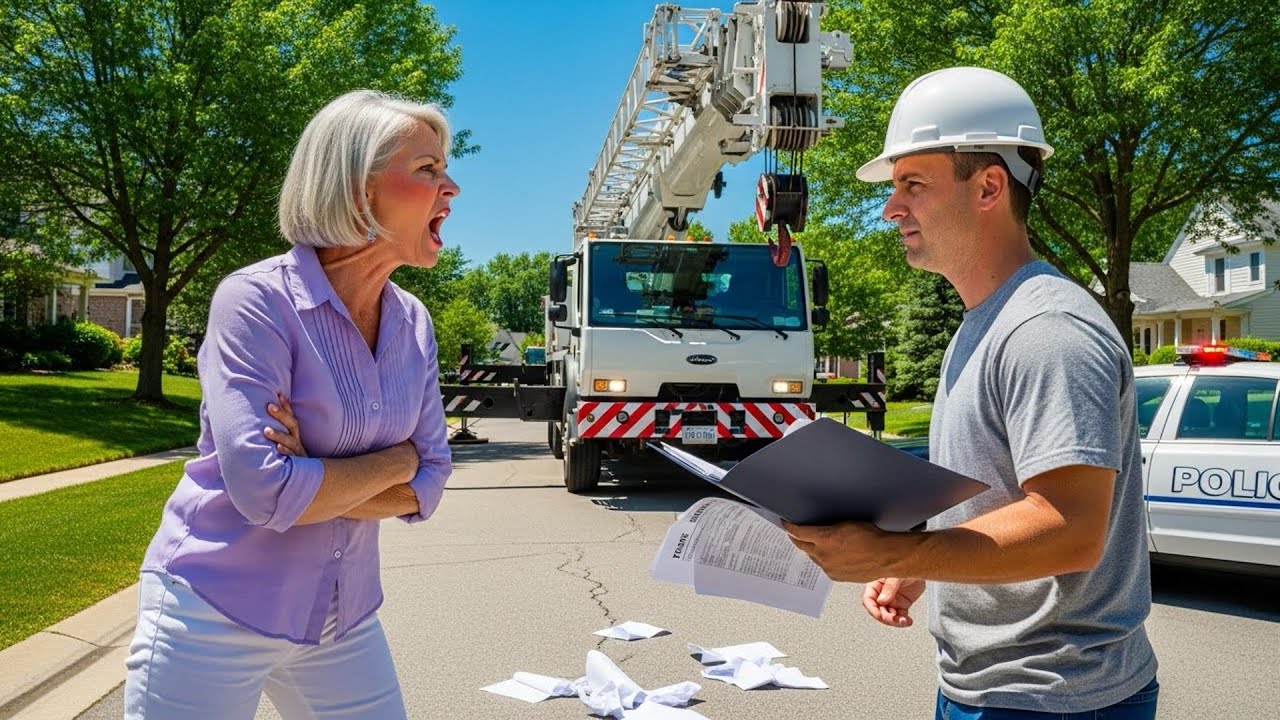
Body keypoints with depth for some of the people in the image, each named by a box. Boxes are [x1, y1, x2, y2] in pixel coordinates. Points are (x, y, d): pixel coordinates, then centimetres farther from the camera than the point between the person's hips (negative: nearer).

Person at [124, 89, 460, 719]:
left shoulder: (413, 324, 0)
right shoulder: (258, 300, -17)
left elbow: (426, 486, -2)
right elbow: (264, 489, -26)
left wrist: (314, 482, -18)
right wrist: (395, 460, -12)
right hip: (216, 615, -5)